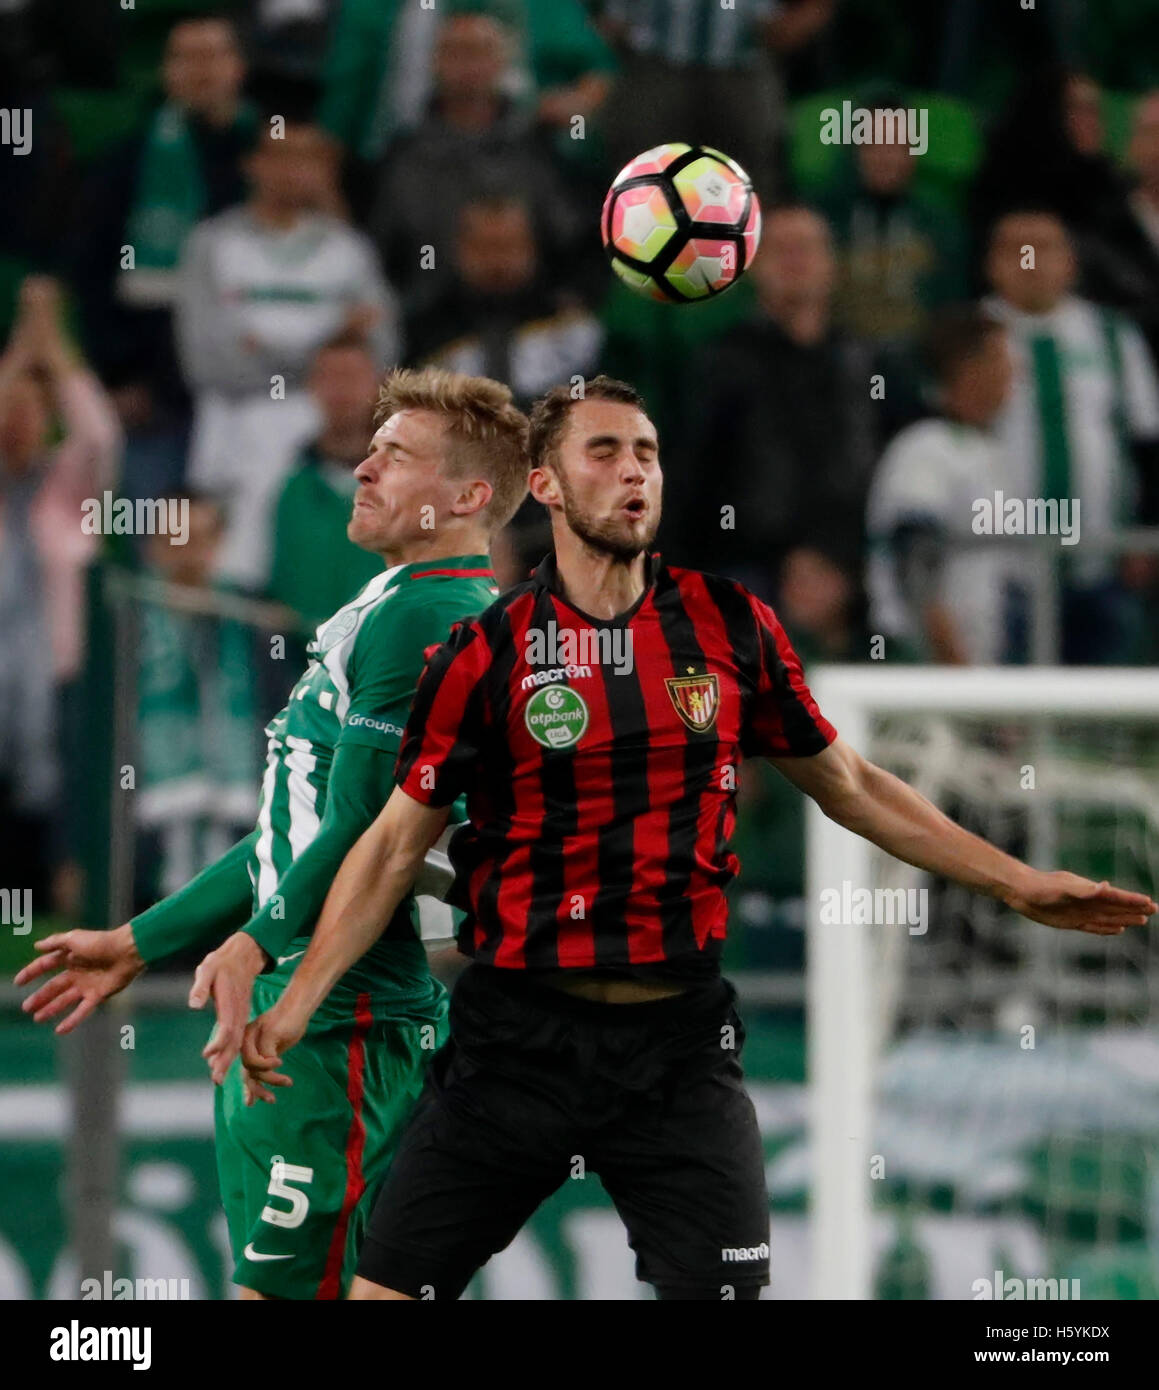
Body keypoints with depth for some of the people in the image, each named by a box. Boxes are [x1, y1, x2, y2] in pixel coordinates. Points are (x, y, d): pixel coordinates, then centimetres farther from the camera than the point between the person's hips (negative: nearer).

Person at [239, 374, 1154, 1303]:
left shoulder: (730, 626, 4)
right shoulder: (488, 653, -1)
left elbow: (846, 784, 16)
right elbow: (398, 844, 4)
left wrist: (1017, 882, 14)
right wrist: (296, 1002, -3)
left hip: (679, 1044, 1)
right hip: (516, 1034, -1)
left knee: (725, 1290, -7)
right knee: (387, 1291, -5)